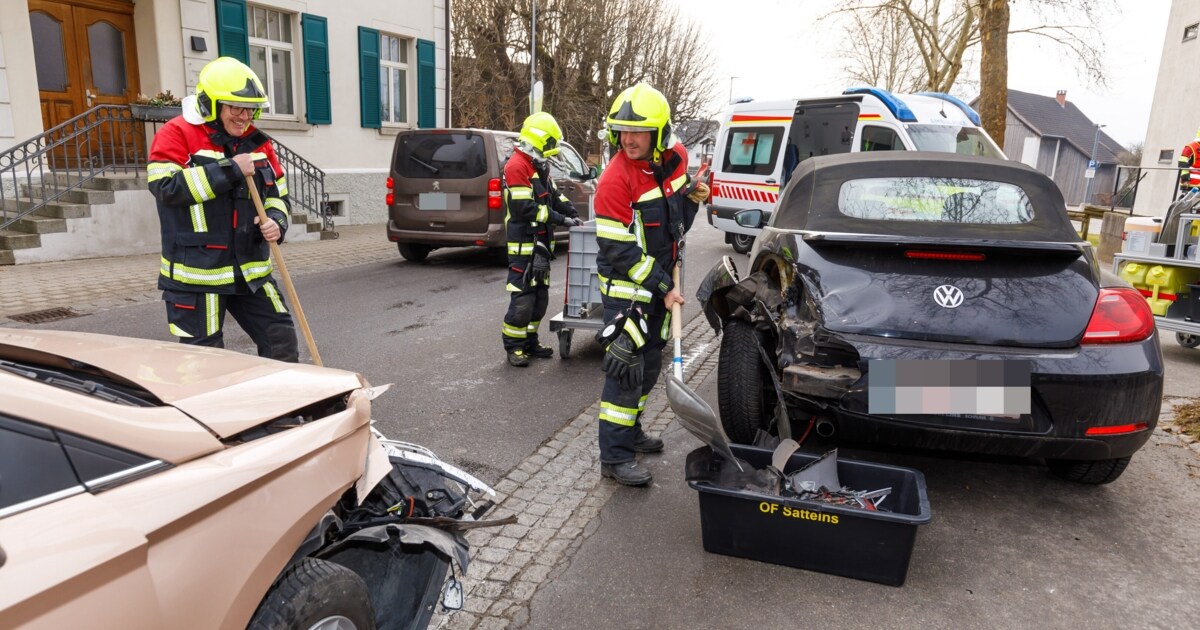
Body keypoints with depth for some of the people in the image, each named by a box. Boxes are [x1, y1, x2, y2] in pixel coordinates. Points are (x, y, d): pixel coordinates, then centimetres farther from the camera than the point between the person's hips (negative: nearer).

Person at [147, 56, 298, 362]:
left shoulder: (257, 142, 10)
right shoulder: (177, 134, -7)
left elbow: (278, 193, 17)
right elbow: (166, 187, -20)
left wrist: (276, 221, -5)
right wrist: (229, 170, -22)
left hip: (251, 272, 5)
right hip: (197, 275, -5)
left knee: (282, 338, 8)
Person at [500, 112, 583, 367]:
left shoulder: (539, 166, 16)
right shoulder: (516, 166, -15)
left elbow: (554, 195, 19)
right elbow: (525, 208, -21)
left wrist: (573, 213, 3)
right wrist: (560, 219, -19)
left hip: (541, 243, 10)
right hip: (524, 243, -10)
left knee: (540, 296, 13)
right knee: (522, 297, -7)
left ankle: (530, 342, 22)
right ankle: (513, 346, 3)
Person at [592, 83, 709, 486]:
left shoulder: (676, 158, -2)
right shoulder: (615, 180, -22)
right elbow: (619, 250, -21)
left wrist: (692, 199, -4)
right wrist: (662, 287, -20)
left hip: (662, 279, 7)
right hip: (625, 286, -7)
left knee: (649, 362, 18)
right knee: (626, 367, -7)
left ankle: (630, 432, 35)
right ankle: (615, 456, 2)